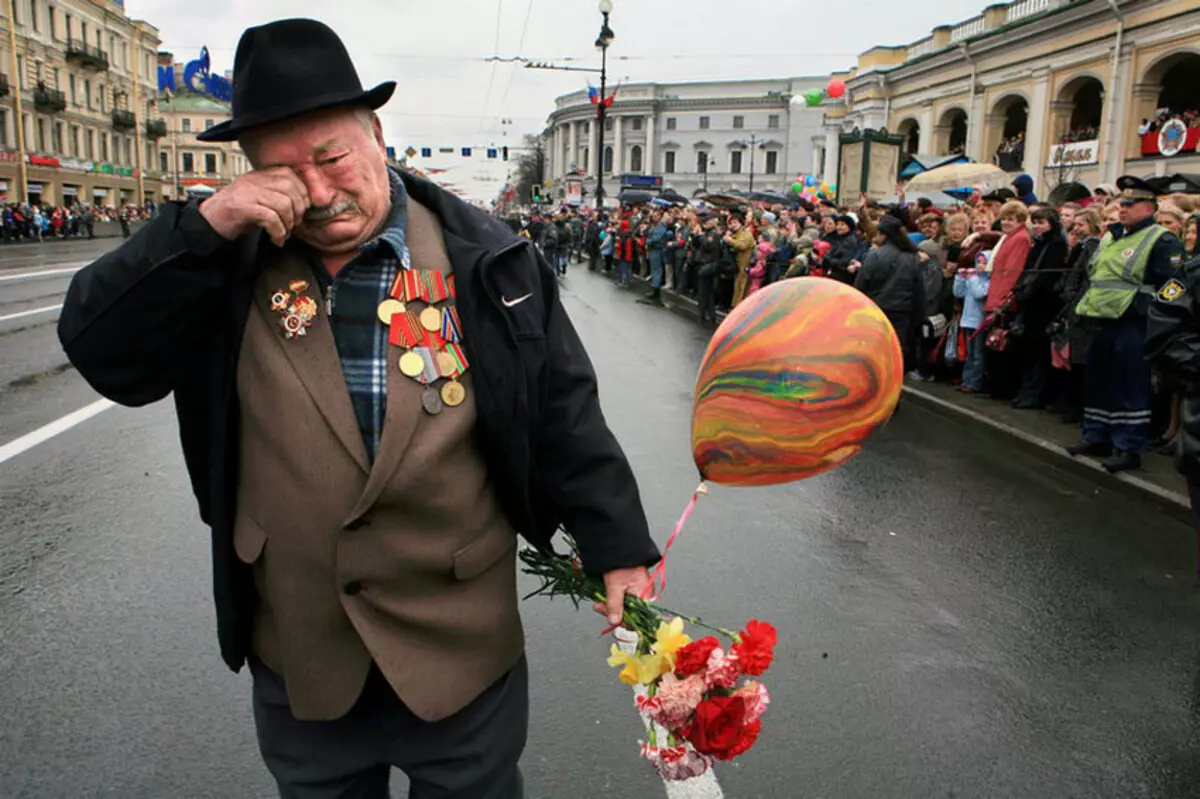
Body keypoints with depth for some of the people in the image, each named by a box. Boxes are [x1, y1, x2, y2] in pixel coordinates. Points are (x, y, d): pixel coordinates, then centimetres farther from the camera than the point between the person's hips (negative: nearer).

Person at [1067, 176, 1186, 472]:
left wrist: (1147, 313, -18)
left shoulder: (1161, 241, -8)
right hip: (1102, 324, 8)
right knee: (1098, 384, 14)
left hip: (1132, 326, -8)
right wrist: (1088, 308, 19)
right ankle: (1097, 438, 26)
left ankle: (1130, 448, 4)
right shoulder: (1111, 237, 17)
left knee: (1130, 389, -3)